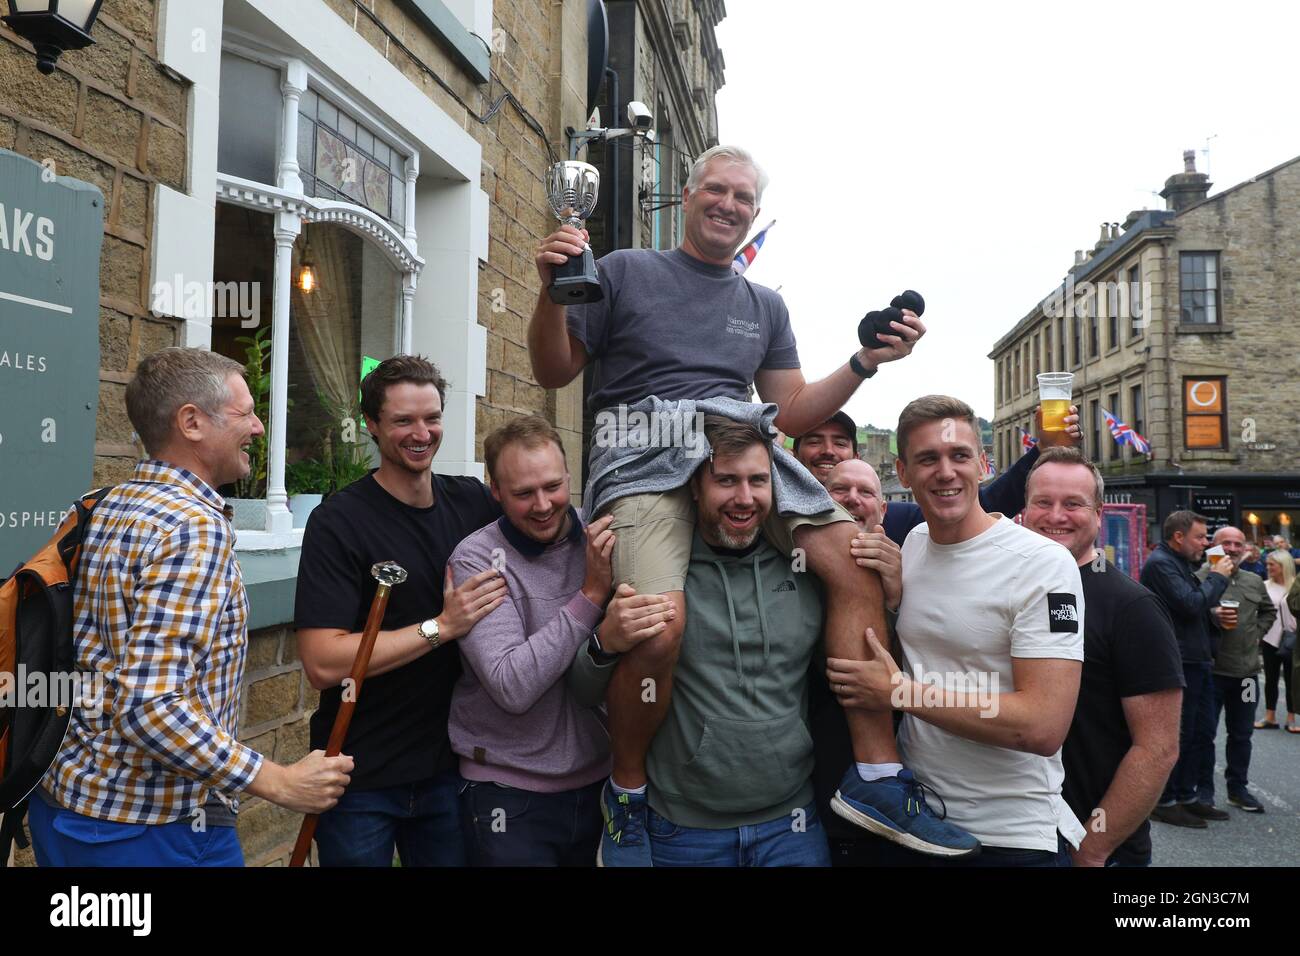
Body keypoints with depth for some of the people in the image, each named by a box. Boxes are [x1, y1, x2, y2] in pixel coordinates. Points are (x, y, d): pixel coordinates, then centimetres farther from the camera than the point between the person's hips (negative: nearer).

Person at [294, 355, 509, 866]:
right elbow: (322, 663, -20)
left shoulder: (473, 501, 0)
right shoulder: (337, 522, -14)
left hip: (449, 766, 4)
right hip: (361, 779, -4)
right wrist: (442, 626, -23)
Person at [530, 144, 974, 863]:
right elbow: (553, 373, 9)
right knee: (660, 624, -29)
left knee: (859, 562, -16)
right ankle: (625, 791, -1)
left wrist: (865, 362, 7)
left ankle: (875, 775, -4)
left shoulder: (765, 306, 23)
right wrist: (552, 291, -8)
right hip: (643, 458, -4)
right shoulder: (625, 271, 11)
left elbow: (792, 413, 19)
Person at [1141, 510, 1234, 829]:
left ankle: (1186, 796, 25)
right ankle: (1164, 802, 8)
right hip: (1178, 663, -10)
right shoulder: (1160, 563, -14)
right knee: (1179, 734, -3)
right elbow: (1191, 604, -24)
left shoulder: (1181, 564, 19)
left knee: (1201, 732, 15)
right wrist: (1217, 577, -10)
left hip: (1197, 662, 10)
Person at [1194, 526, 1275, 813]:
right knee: (1205, 732, 1)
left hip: (1246, 670, 6)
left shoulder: (1255, 582, 13)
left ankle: (1238, 788, 28)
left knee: (1242, 733, 15)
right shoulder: (1201, 578, -7)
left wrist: (1257, 632, 13)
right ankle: (1204, 789, 13)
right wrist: (1213, 615, -30)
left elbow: (1269, 611, 28)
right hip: (1211, 668, -6)